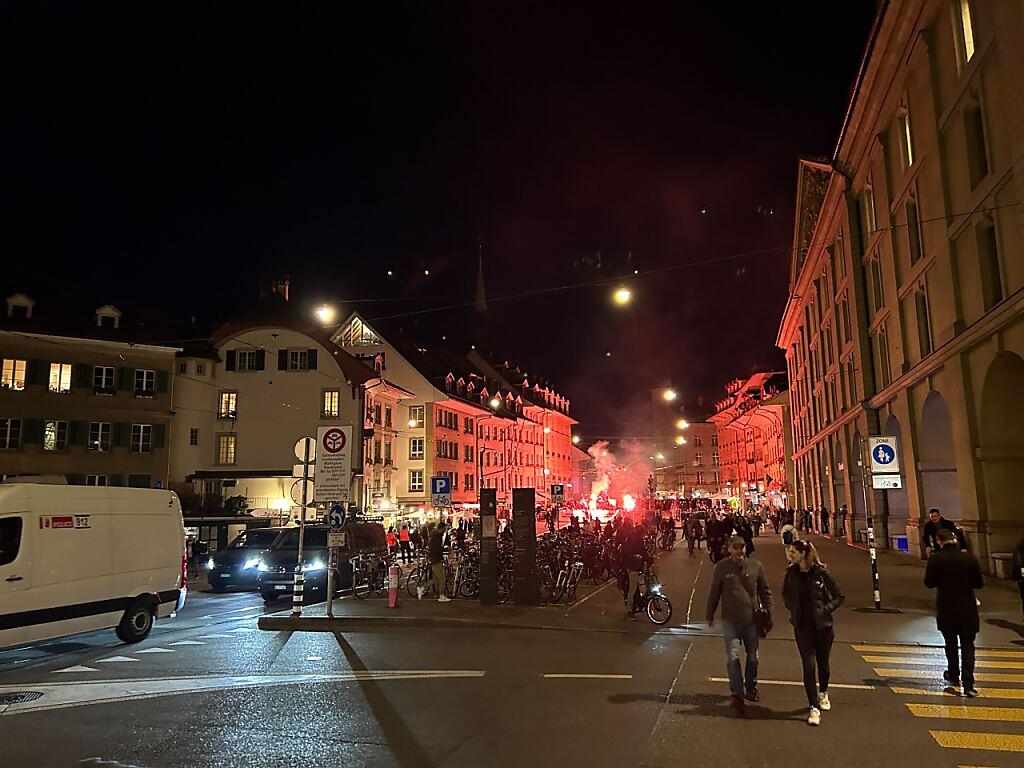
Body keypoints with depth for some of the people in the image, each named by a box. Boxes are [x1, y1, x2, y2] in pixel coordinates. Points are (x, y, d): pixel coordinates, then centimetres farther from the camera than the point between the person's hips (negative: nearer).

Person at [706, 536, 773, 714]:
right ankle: (737, 695, 2)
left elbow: (764, 591, 8)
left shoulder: (756, 566, -2)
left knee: (752, 657, 15)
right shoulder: (722, 567, -6)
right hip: (730, 621, -2)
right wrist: (710, 615, 7)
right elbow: (714, 593, 3)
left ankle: (750, 688, 36)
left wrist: (768, 612, 6)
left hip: (751, 619, 2)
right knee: (732, 658, -5)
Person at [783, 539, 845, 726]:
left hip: (822, 625, -1)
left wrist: (826, 609, -11)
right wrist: (793, 609, 2)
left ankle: (823, 693, 44)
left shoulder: (821, 572, -12)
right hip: (801, 626, 1)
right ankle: (813, 707, 1)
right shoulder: (791, 573, -2)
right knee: (808, 665, -6)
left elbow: (839, 596, -1)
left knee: (823, 663, 16)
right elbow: (786, 594, 16)